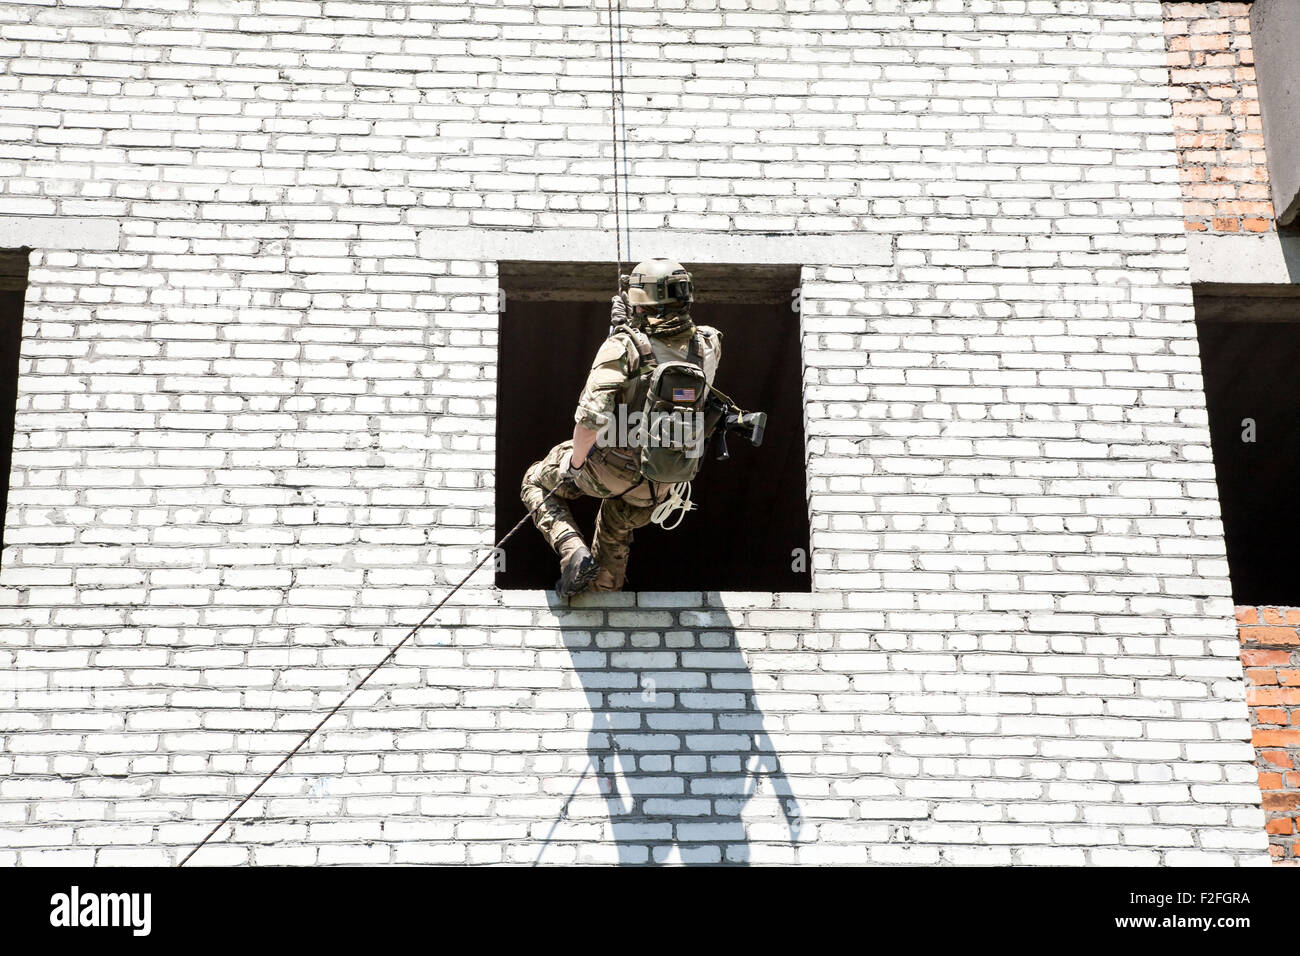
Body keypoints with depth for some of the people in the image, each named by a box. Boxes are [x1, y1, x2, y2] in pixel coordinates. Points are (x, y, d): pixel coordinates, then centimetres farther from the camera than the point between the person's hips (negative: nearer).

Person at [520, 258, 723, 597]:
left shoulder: (624, 346, -23)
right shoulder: (706, 347, -7)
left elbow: (592, 415, -30)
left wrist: (575, 463, -16)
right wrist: (626, 328, 13)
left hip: (609, 466, -5)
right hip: (658, 485, 5)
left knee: (536, 483, 21)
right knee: (616, 540, 33)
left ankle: (573, 553, 2)